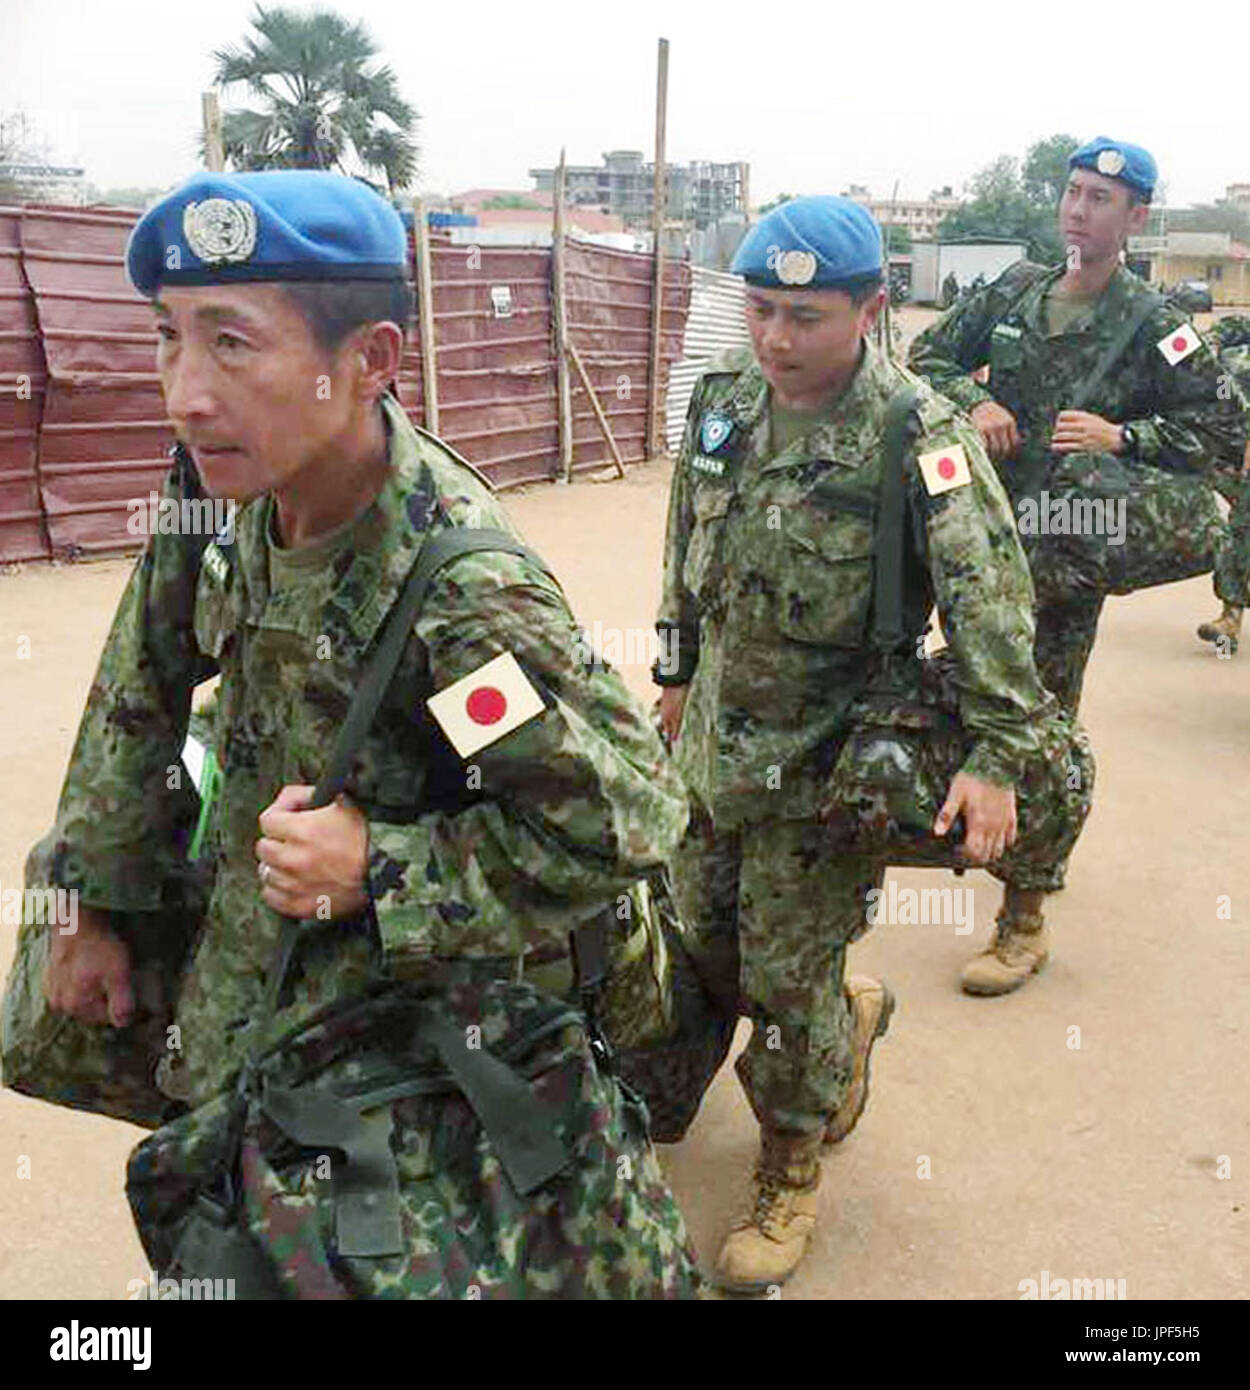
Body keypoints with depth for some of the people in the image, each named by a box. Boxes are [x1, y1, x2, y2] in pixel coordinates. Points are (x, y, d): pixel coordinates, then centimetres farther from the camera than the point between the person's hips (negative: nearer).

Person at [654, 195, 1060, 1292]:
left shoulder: (920, 438, -19)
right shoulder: (723, 398, 1)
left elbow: (992, 596, -22)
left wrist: (999, 756, -27)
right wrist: (679, 672, 19)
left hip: (821, 760, -6)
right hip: (714, 737, 7)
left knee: (789, 981, 5)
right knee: (704, 942, 18)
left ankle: (790, 1179, 31)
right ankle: (851, 1016, 48)